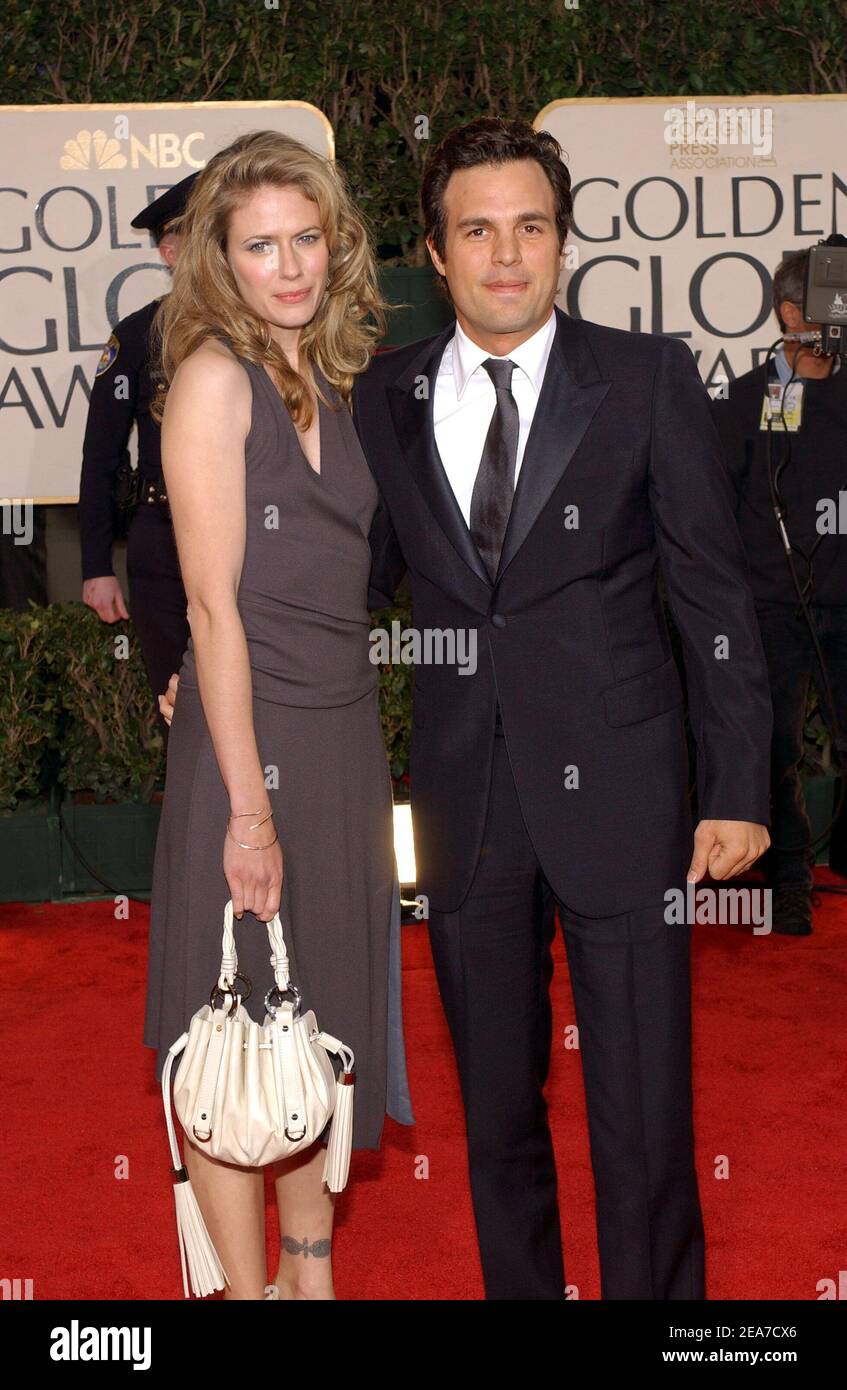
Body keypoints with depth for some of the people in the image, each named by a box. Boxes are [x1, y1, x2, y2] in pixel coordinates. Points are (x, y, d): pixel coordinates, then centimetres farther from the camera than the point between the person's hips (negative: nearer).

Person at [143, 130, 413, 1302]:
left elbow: (336, 575, 11)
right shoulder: (215, 374, -11)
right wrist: (248, 804, -18)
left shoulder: (327, 379, 11)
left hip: (346, 731, 8)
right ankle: (248, 1285, 22)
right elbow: (214, 604, -16)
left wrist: (364, 769, 7)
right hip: (252, 733, -8)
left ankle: (311, 1265, 34)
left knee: (322, 1020, 17)